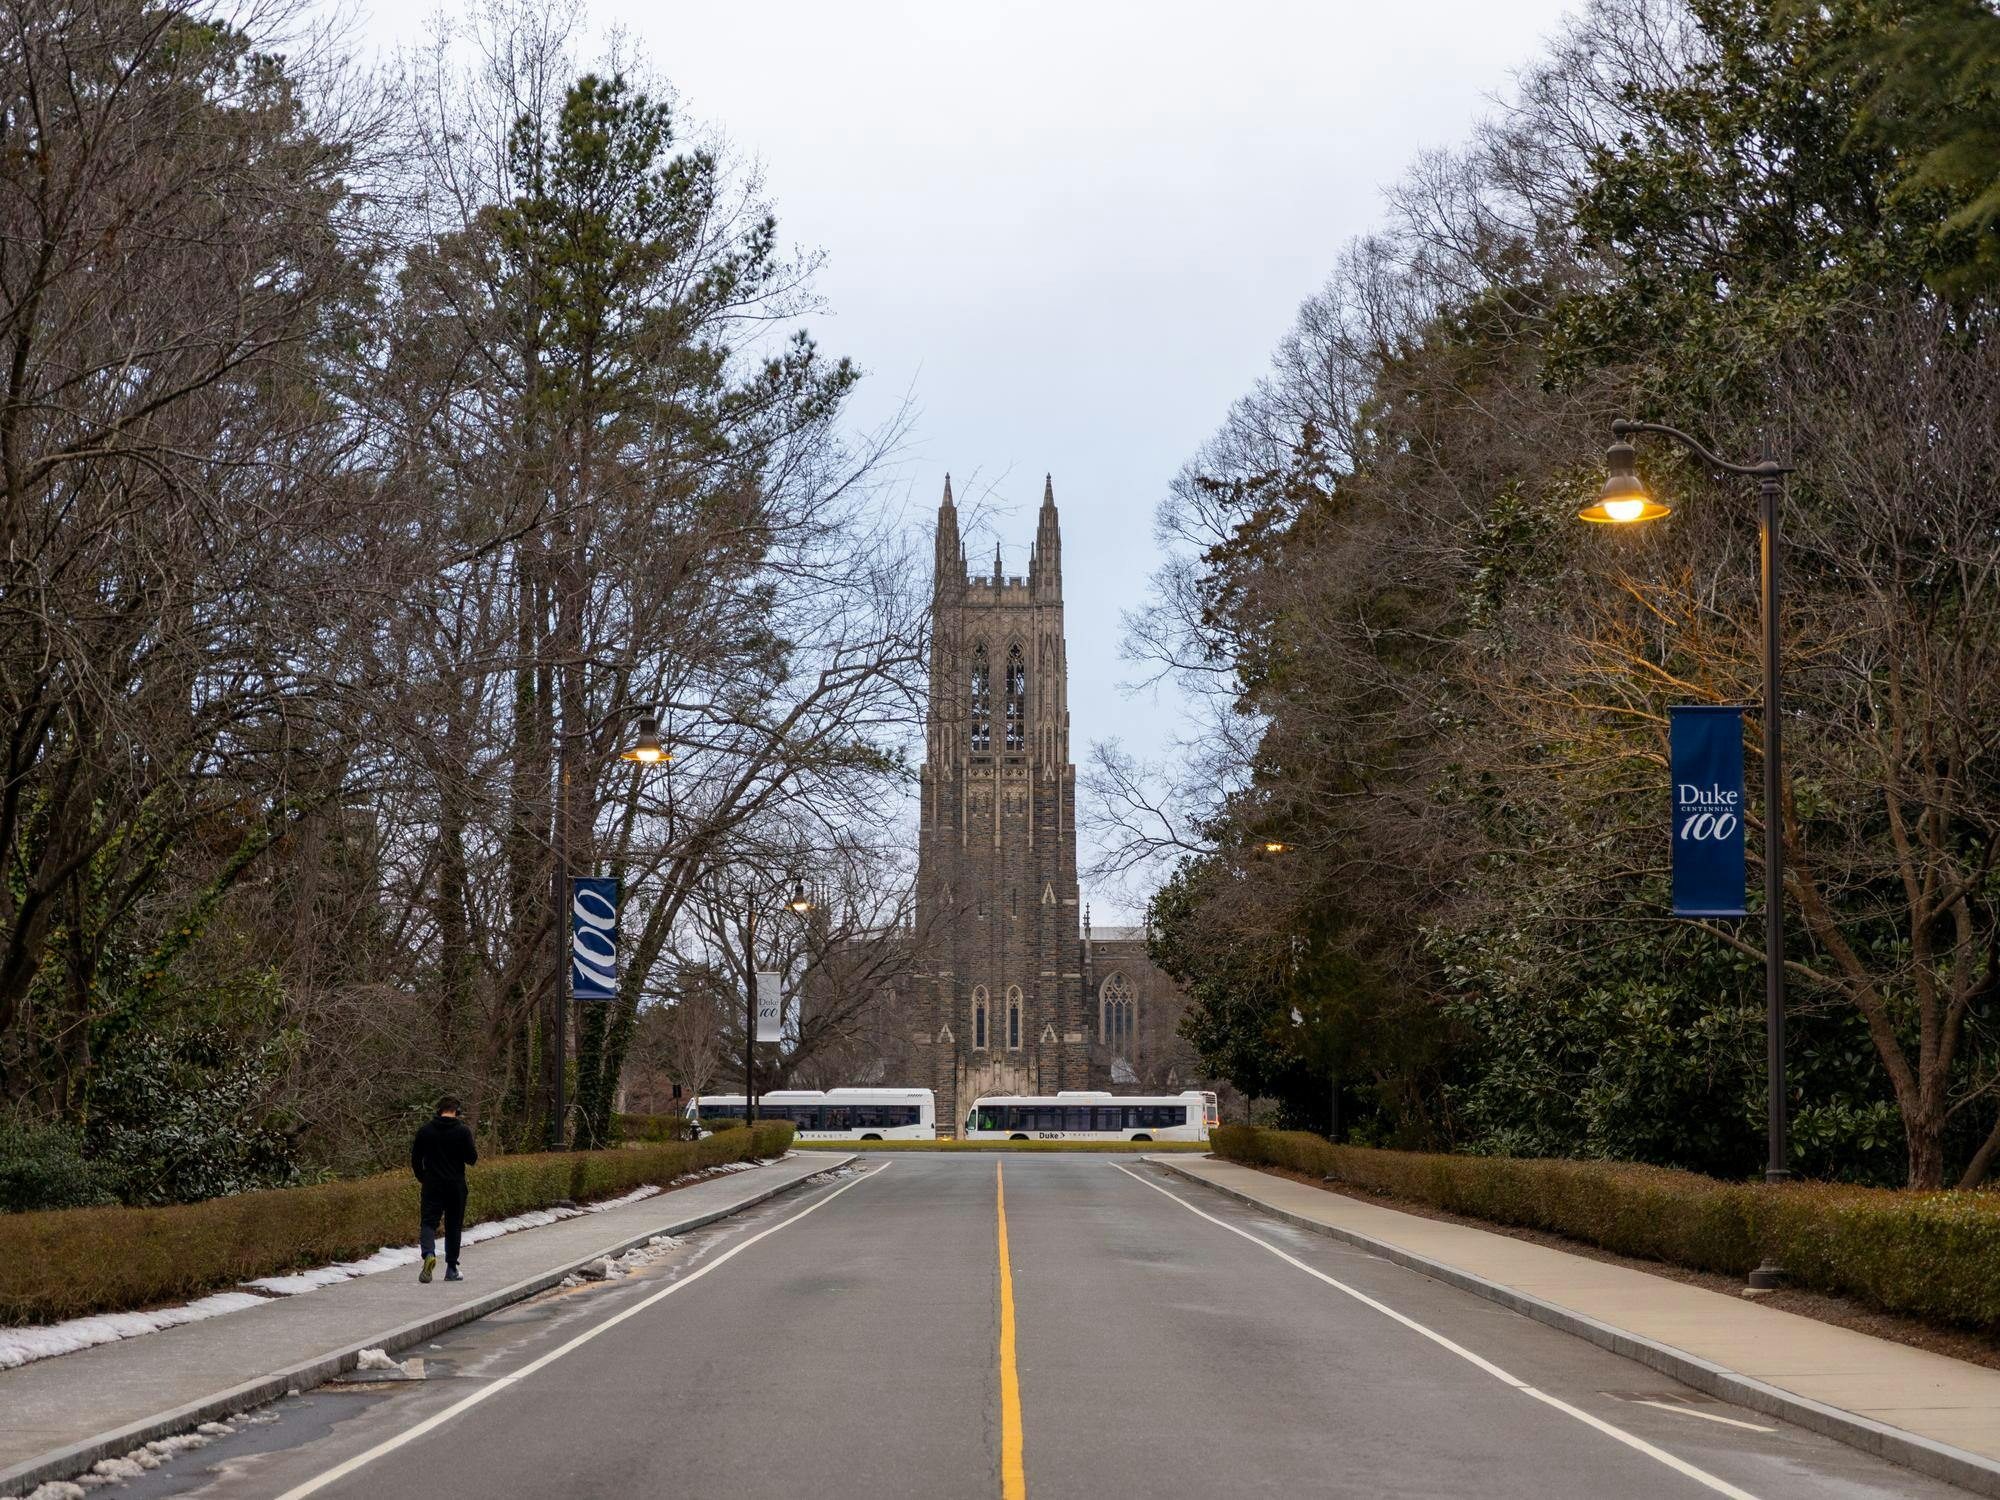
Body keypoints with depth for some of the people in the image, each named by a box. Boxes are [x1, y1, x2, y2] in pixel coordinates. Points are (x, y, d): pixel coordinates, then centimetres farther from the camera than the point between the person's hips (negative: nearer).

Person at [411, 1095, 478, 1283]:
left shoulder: (424, 1131, 1)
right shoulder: (463, 1131, -5)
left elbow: (415, 1160, 5)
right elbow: (472, 1158, -6)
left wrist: (423, 1179, 18)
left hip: (432, 1185, 0)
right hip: (456, 1186, 0)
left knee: (429, 1222, -1)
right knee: (453, 1226, 11)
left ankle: (429, 1253, -30)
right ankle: (451, 1269, 13)